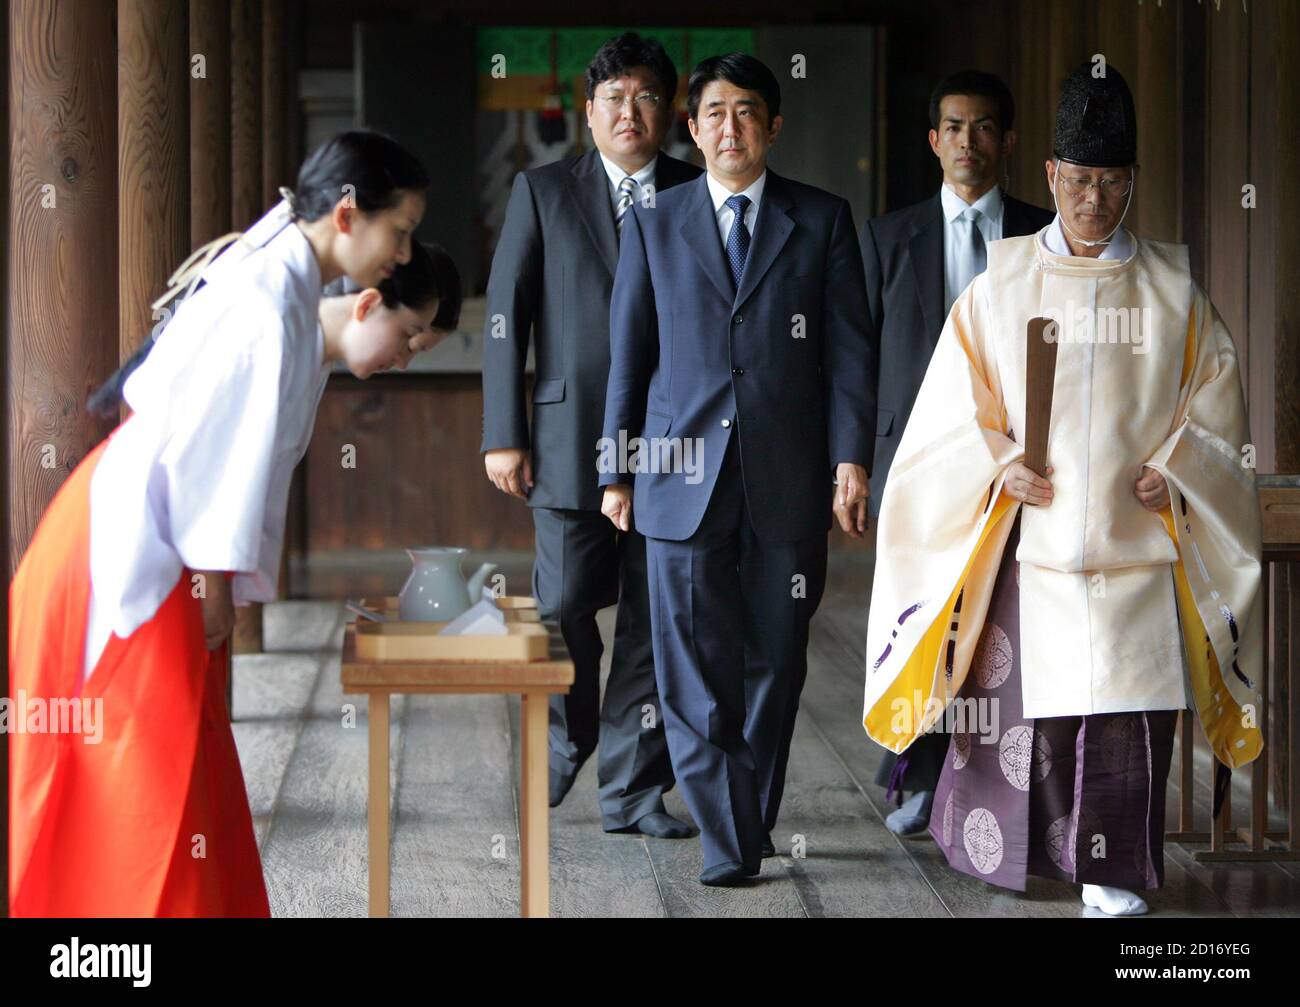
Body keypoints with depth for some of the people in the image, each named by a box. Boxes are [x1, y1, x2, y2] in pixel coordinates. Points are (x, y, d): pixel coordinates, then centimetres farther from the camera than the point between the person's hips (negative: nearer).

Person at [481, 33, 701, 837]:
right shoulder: (543, 192, 7)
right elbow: (505, 315, 5)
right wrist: (504, 435, -2)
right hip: (572, 440, -1)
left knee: (657, 618, 4)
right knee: (565, 606, -1)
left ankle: (634, 787, 13)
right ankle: (566, 740, 26)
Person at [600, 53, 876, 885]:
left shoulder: (824, 221, 6)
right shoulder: (653, 226, 9)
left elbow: (851, 348, 3)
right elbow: (628, 356, 11)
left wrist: (851, 458, -6)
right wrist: (617, 471, 9)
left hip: (787, 481, 0)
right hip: (684, 476, 0)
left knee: (774, 666, 8)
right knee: (694, 674, -4)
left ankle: (754, 820, 23)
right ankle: (728, 840, 1)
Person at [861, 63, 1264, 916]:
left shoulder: (1173, 293, 6)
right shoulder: (1001, 287, 5)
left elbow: (1213, 407, 10)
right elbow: (957, 409, 6)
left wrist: (1173, 472, -6)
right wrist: (999, 467, -10)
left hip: (1135, 542, 0)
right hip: (1030, 535, 0)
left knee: (1129, 715, -5)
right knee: (1019, 702, 3)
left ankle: (1112, 868, 7)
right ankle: (1001, 845, 24)